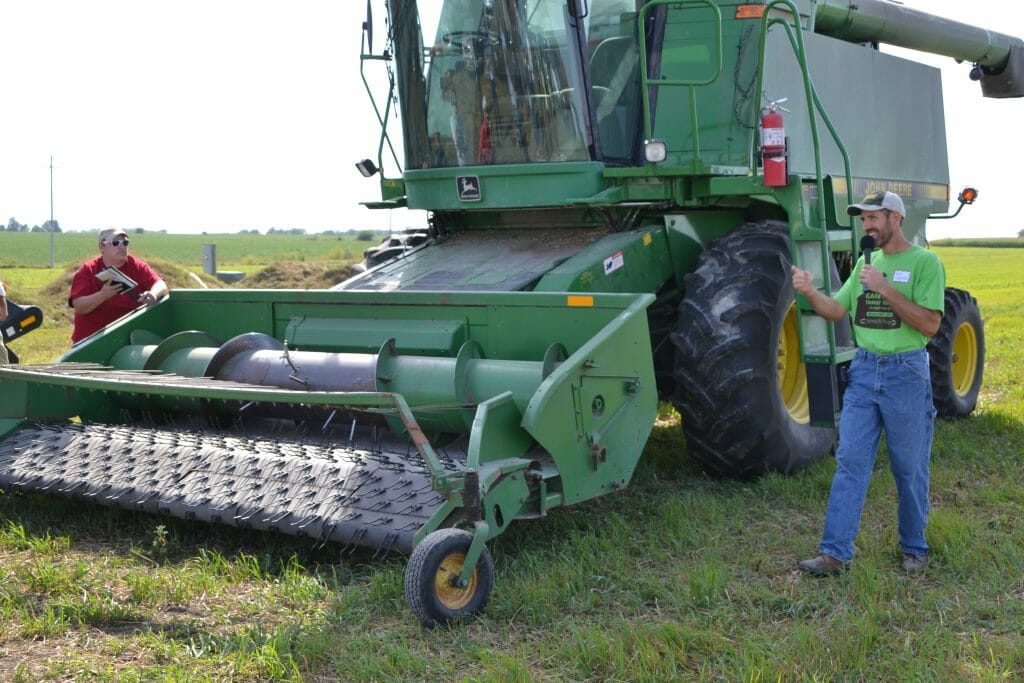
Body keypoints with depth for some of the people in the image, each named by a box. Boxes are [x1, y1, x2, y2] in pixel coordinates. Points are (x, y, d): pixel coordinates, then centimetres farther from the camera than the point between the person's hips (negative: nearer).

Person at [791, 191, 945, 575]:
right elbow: (836, 311, 10)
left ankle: (914, 548, 25)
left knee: (910, 469, 8)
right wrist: (809, 292, -9)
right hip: (863, 371, 5)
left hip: (906, 373, -5)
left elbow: (930, 325, -15)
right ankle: (836, 553, 2)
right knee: (850, 463, 0)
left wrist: (885, 288, -21)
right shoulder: (866, 263, 11)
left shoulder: (924, 262, -7)